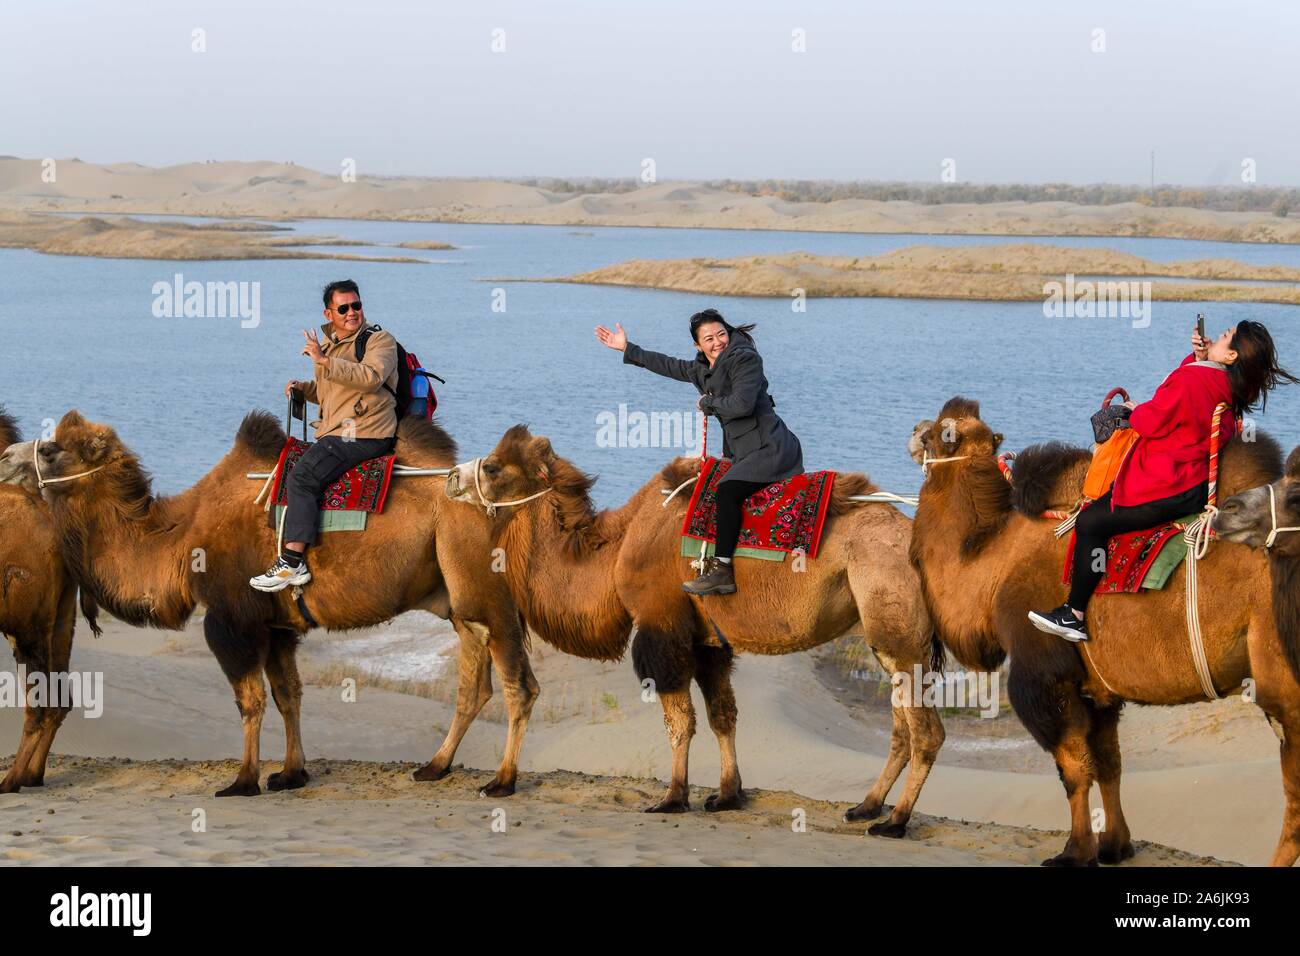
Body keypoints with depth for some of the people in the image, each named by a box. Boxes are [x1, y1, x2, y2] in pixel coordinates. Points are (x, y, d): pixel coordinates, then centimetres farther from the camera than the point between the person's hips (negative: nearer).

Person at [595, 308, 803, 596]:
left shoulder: (744, 359, -11)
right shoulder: (703, 368, 15)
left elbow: (742, 405, -23)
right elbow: (669, 366, 30)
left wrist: (708, 404, -6)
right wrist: (627, 349, 34)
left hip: (769, 448, -10)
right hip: (745, 451, 10)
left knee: (728, 491, -25)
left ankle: (722, 571, -26)